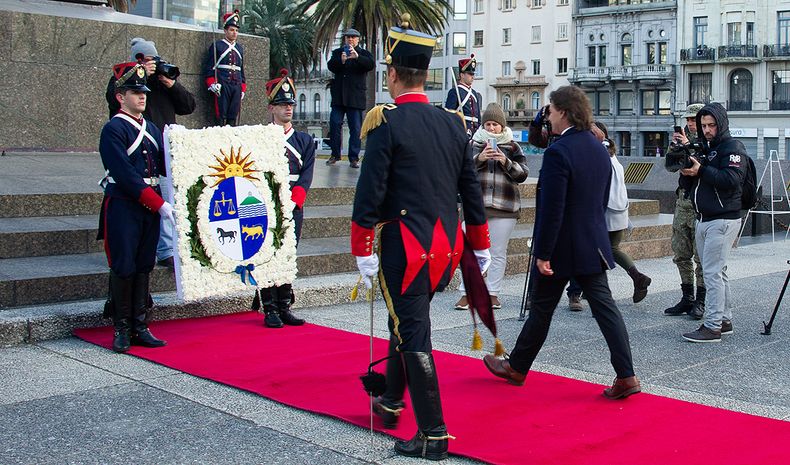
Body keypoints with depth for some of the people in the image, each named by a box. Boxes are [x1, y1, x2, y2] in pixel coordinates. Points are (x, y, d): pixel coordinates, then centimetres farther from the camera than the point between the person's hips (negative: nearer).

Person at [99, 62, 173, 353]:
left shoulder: (152, 129, 15)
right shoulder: (113, 129, -9)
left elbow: (165, 166, 13)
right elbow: (127, 176, -17)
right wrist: (159, 204, -19)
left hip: (151, 206, 7)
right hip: (123, 207, -7)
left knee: (144, 267, 9)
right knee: (123, 269, -1)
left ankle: (140, 328, 16)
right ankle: (122, 330, 10)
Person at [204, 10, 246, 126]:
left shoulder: (239, 48, 19)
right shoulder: (216, 46, 3)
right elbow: (208, 68, 1)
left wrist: (243, 89, 17)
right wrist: (212, 84, -11)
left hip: (237, 86, 5)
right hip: (222, 86, -5)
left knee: (234, 118, 1)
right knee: (222, 117, -7)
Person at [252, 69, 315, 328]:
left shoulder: (304, 140, 13)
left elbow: (306, 176, 4)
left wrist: (293, 201, -11)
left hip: (295, 208, 3)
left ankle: (284, 308, 13)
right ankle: (270, 310, 4)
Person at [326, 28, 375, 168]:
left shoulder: (363, 54, 8)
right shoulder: (337, 52, 15)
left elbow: (371, 65, -11)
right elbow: (330, 66, 0)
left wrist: (357, 57, -26)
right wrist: (341, 61, -19)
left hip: (355, 96, -2)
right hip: (338, 95, 2)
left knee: (355, 127, -2)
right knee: (335, 124, 2)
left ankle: (354, 157, 2)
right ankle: (335, 154, 13)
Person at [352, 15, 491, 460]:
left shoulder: (387, 122, -10)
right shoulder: (454, 123, 8)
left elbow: (370, 192, -14)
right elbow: (472, 190, 12)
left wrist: (362, 250, -9)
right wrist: (481, 246, 19)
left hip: (405, 245, -6)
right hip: (446, 243, 7)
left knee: (414, 335, -1)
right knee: (407, 320, 23)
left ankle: (434, 435, 1)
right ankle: (392, 402, 39)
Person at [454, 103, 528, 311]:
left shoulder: (512, 147, 10)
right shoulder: (473, 144, 8)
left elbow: (523, 174, 4)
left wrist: (506, 162, -12)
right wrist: (479, 158, -17)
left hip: (504, 207, 1)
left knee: (498, 252, 5)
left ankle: (493, 293, 13)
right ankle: (466, 293, 4)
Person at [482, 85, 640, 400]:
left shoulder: (558, 152, -20)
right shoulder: (600, 150, 8)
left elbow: (552, 209, -22)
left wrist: (543, 254, -17)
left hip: (562, 247, -7)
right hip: (593, 245, 7)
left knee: (541, 309, 8)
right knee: (605, 307, 5)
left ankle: (516, 368, 25)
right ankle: (626, 376, 1)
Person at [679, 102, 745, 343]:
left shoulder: (733, 147, -6)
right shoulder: (703, 148, 18)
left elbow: (731, 179, -21)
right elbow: (690, 186, 17)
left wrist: (701, 171, -21)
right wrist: (686, 173, -3)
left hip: (723, 220, -8)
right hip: (702, 219, 8)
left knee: (712, 272, -10)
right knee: (717, 273, 13)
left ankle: (712, 327, -8)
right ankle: (724, 320, 21)